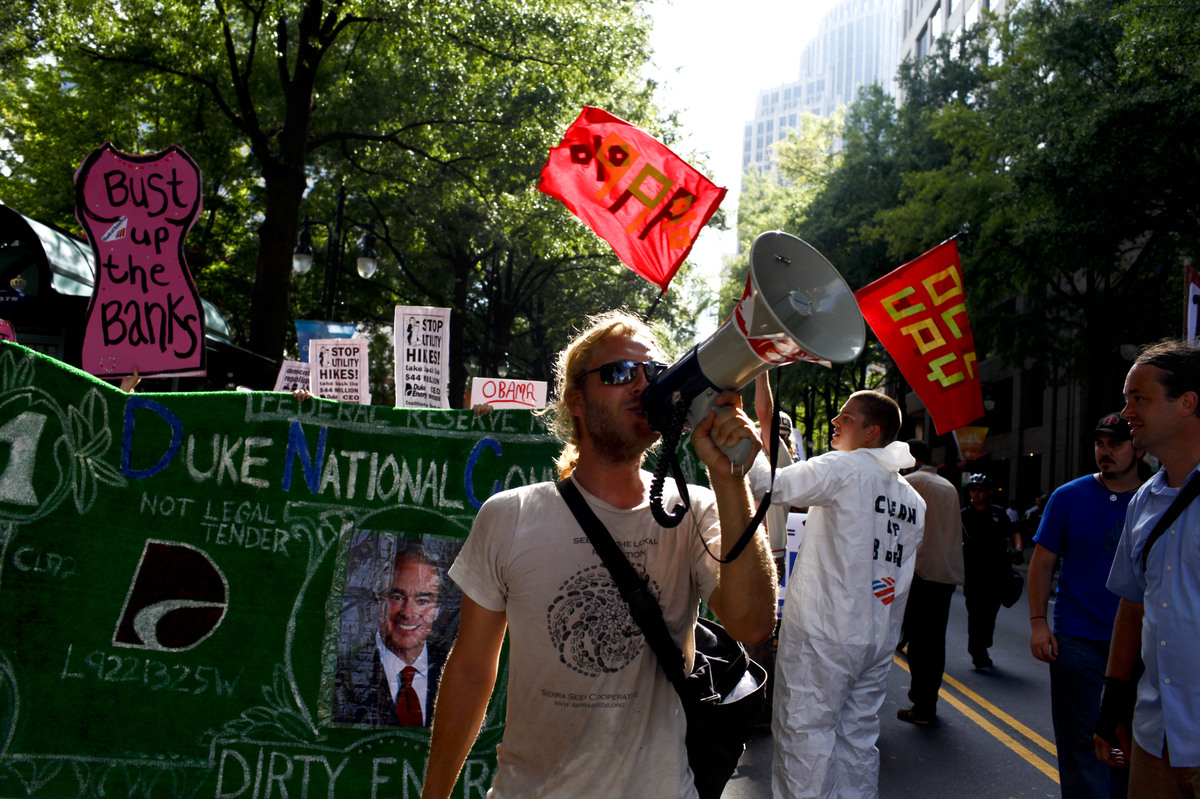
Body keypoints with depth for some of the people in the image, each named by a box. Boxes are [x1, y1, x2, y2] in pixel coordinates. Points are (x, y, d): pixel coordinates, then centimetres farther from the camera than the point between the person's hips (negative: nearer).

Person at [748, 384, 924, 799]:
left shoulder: (843, 468, -11)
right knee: (858, 737, 14)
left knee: (804, 734, 0)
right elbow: (899, 575, 16)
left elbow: (768, 483, -17)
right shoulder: (913, 500, 12)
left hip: (822, 633, -7)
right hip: (877, 639, 8)